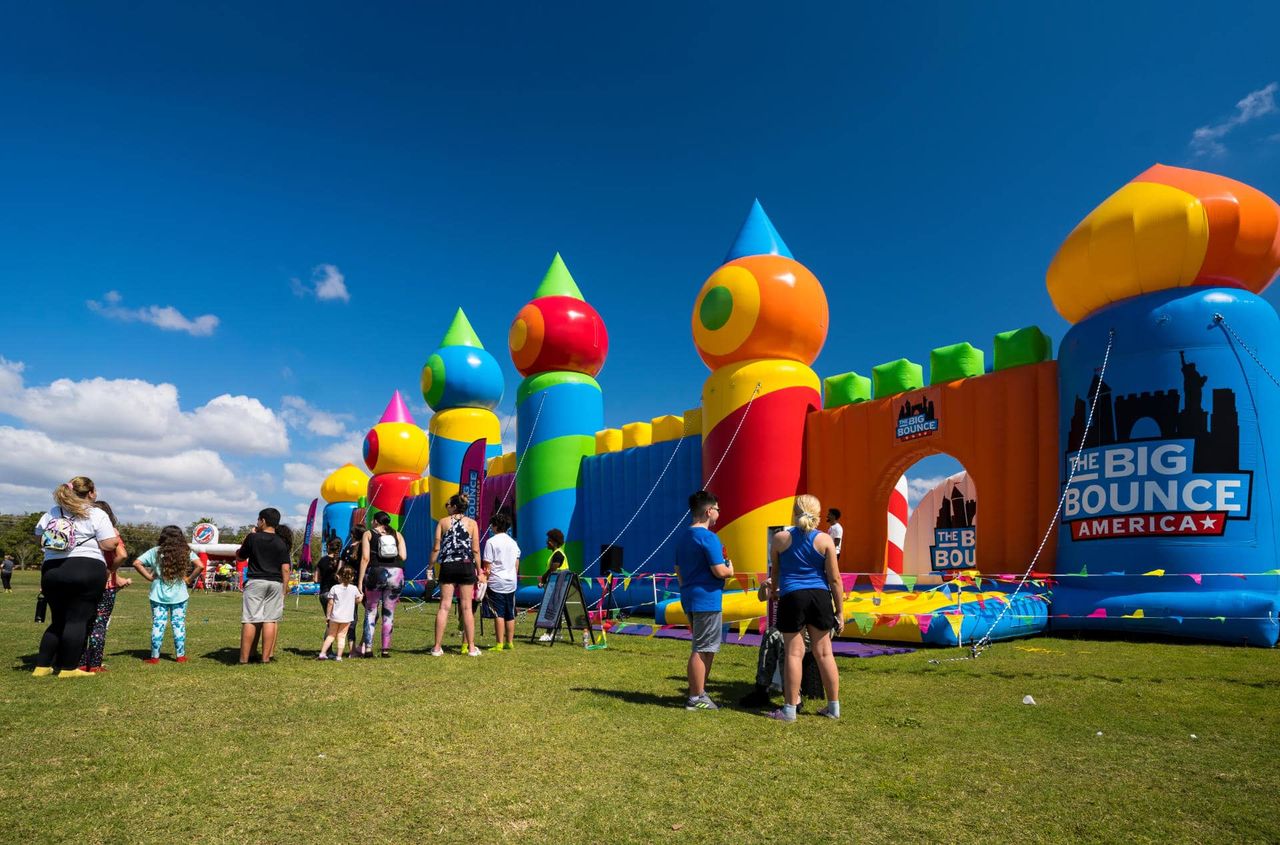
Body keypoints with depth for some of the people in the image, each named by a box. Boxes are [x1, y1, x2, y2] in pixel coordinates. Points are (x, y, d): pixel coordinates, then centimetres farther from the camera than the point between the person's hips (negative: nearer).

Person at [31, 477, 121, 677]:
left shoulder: (53, 512, 13)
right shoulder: (97, 515, -4)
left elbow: (39, 535, 18)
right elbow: (109, 545, -10)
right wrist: (115, 535, 10)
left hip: (51, 570, 6)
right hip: (86, 570, -6)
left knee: (58, 620, 17)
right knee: (78, 620, -1)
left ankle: (42, 666, 17)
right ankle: (68, 668, -1)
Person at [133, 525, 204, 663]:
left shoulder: (155, 552, 0)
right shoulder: (186, 552, -2)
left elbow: (137, 563, -7)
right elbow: (200, 566, -13)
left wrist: (149, 577, -2)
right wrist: (189, 579, -1)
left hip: (159, 595, 0)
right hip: (179, 595, 0)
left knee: (158, 625, 5)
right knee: (179, 624, 6)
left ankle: (155, 656, 8)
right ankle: (180, 655, 11)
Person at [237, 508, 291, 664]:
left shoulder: (253, 538, -3)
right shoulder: (282, 543, 5)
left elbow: (239, 557, 12)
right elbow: (285, 570, 1)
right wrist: (283, 591, 8)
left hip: (255, 581, -2)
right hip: (275, 583, 2)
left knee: (249, 620, 0)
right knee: (270, 620, 3)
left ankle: (244, 658, 1)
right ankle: (266, 657, 4)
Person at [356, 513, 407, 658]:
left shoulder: (368, 534, 9)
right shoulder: (397, 534, 14)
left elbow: (365, 558, -2)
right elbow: (403, 556, 3)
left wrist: (360, 581, -2)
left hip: (376, 573, -1)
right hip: (396, 573, 2)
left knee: (370, 611, 9)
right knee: (389, 613, 8)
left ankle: (367, 648, 2)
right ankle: (386, 649, 7)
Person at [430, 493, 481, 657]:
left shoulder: (443, 522, 3)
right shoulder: (471, 523, 3)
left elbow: (436, 548, -2)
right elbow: (476, 550, 0)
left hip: (447, 566, 0)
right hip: (466, 566, 0)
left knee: (444, 606, 3)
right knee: (467, 607, 4)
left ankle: (437, 647, 3)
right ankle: (471, 647, 7)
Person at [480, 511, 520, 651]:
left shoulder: (491, 542, -7)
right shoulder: (513, 542, 12)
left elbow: (487, 567, -9)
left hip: (496, 583, -6)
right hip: (511, 582, 6)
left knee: (498, 614, -5)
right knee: (510, 615, 10)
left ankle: (500, 644, -6)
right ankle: (510, 642, 15)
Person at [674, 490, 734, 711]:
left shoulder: (682, 538, 13)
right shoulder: (708, 538, -15)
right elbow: (720, 571, -19)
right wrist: (730, 569, 2)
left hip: (690, 599, 9)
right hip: (707, 599, -9)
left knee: (707, 647, 19)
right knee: (702, 649, -2)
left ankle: (699, 692, 25)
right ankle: (696, 698, 5)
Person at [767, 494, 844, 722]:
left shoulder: (780, 538, 1)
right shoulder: (825, 540, -1)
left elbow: (774, 571, 16)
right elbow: (834, 579, -2)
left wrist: (773, 592, 36)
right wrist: (840, 611, 6)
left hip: (792, 597, -1)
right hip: (820, 597, 1)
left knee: (794, 653, 3)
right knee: (824, 653, 11)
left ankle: (790, 709, 8)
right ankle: (834, 707, 21)